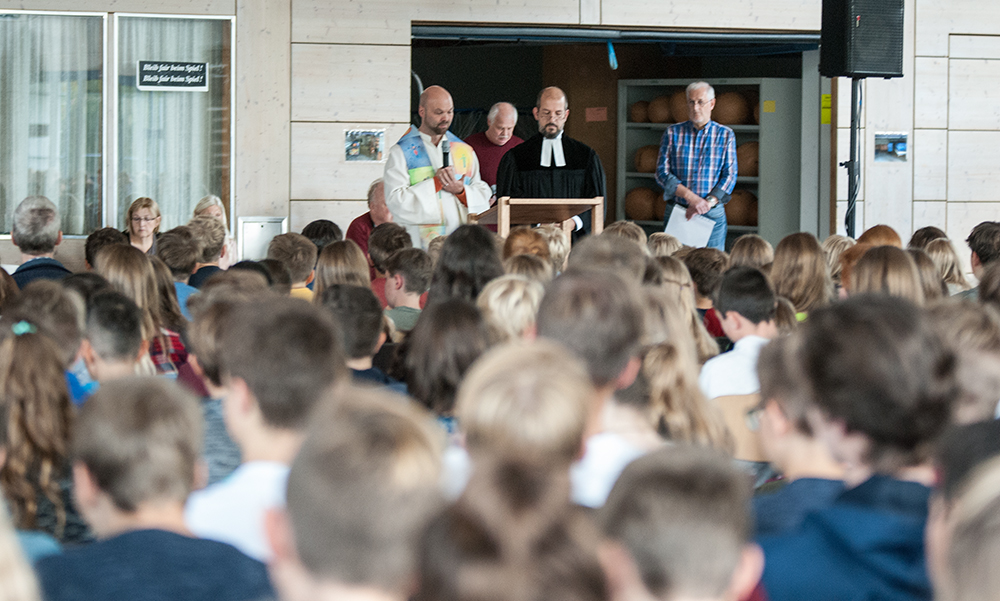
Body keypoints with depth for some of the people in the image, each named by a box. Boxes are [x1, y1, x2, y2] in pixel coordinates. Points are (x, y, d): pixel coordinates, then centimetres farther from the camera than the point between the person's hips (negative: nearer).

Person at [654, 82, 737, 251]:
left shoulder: (725, 135, 6)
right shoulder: (673, 133, 5)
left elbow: (729, 175, 1)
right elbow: (662, 172, -2)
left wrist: (708, 202, -14)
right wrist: (691, 197, -15)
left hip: (713, 215, 0)